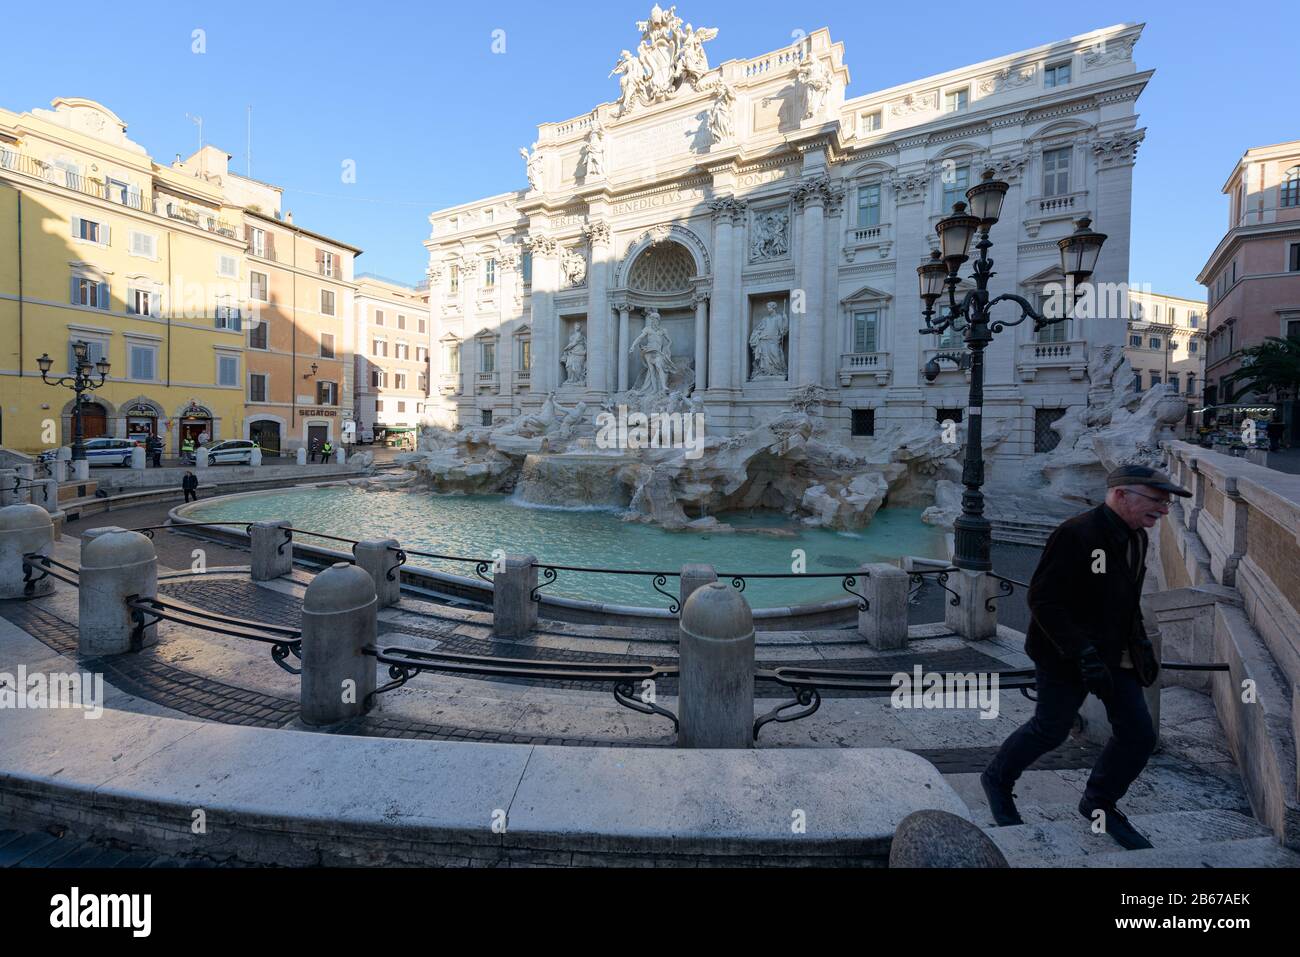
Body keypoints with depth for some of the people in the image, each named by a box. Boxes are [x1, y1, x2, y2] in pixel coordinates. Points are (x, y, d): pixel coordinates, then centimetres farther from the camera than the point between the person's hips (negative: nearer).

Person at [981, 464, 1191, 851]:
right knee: (1051, 729, 4)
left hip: (1116, 654, 9)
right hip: (1067, 655, -8)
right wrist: (1083, 653, -28)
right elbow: (1042, 599, -26)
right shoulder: (1077, 535, -24)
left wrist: (1142, 645, 13)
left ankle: (1099, 803, 31)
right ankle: (997, 779, 28)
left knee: (1138, 735, 9)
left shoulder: (1135, 537, 6)